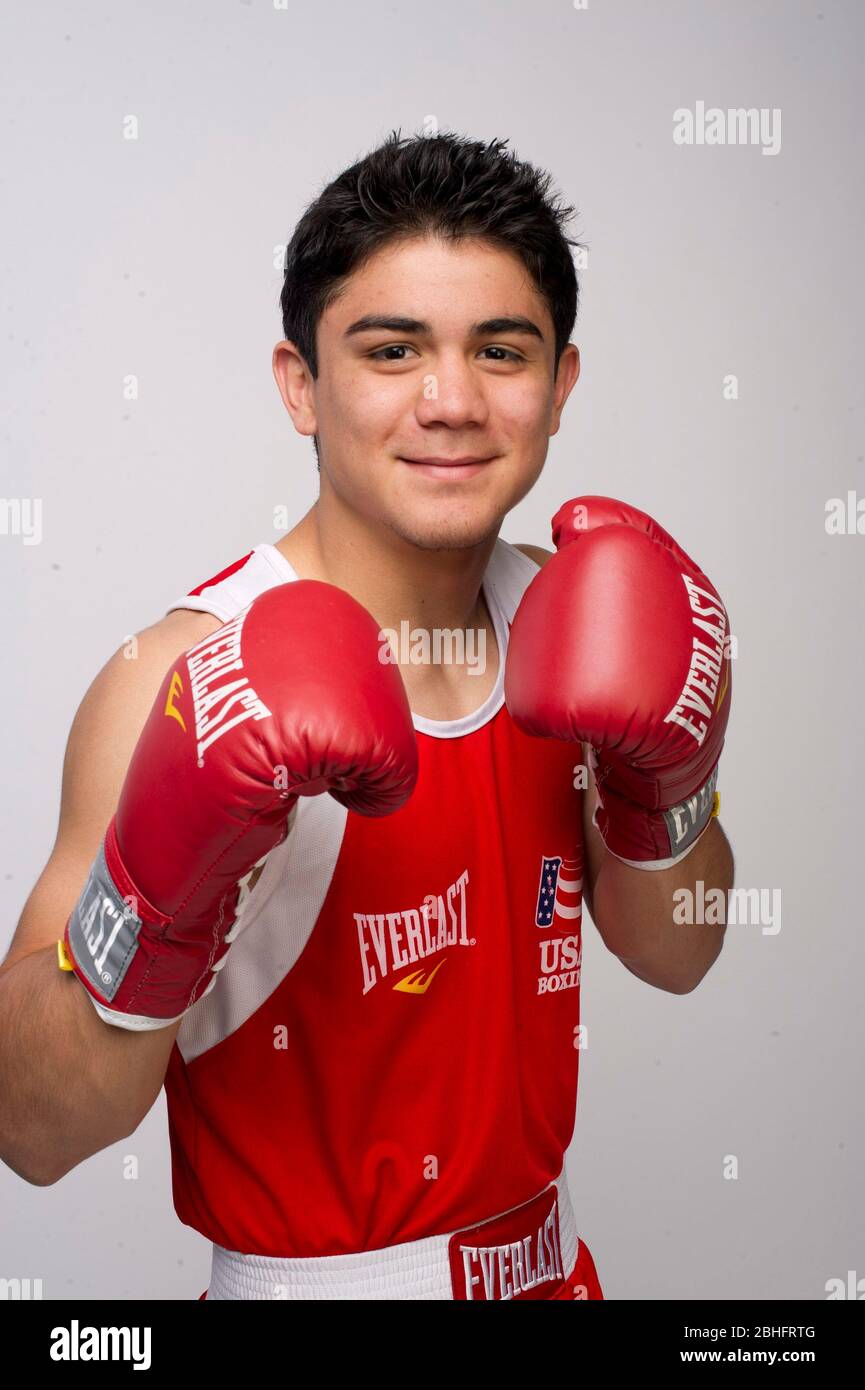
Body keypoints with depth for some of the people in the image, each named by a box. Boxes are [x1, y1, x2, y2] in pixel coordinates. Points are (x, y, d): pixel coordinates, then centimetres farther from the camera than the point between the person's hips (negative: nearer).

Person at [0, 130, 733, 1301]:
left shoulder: (555, 618, -6)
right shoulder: (188, 677, -24)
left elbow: (673, 955, 1)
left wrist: (664, 782, -17)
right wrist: (158, 889, -39)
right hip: (305, 1275, -5)